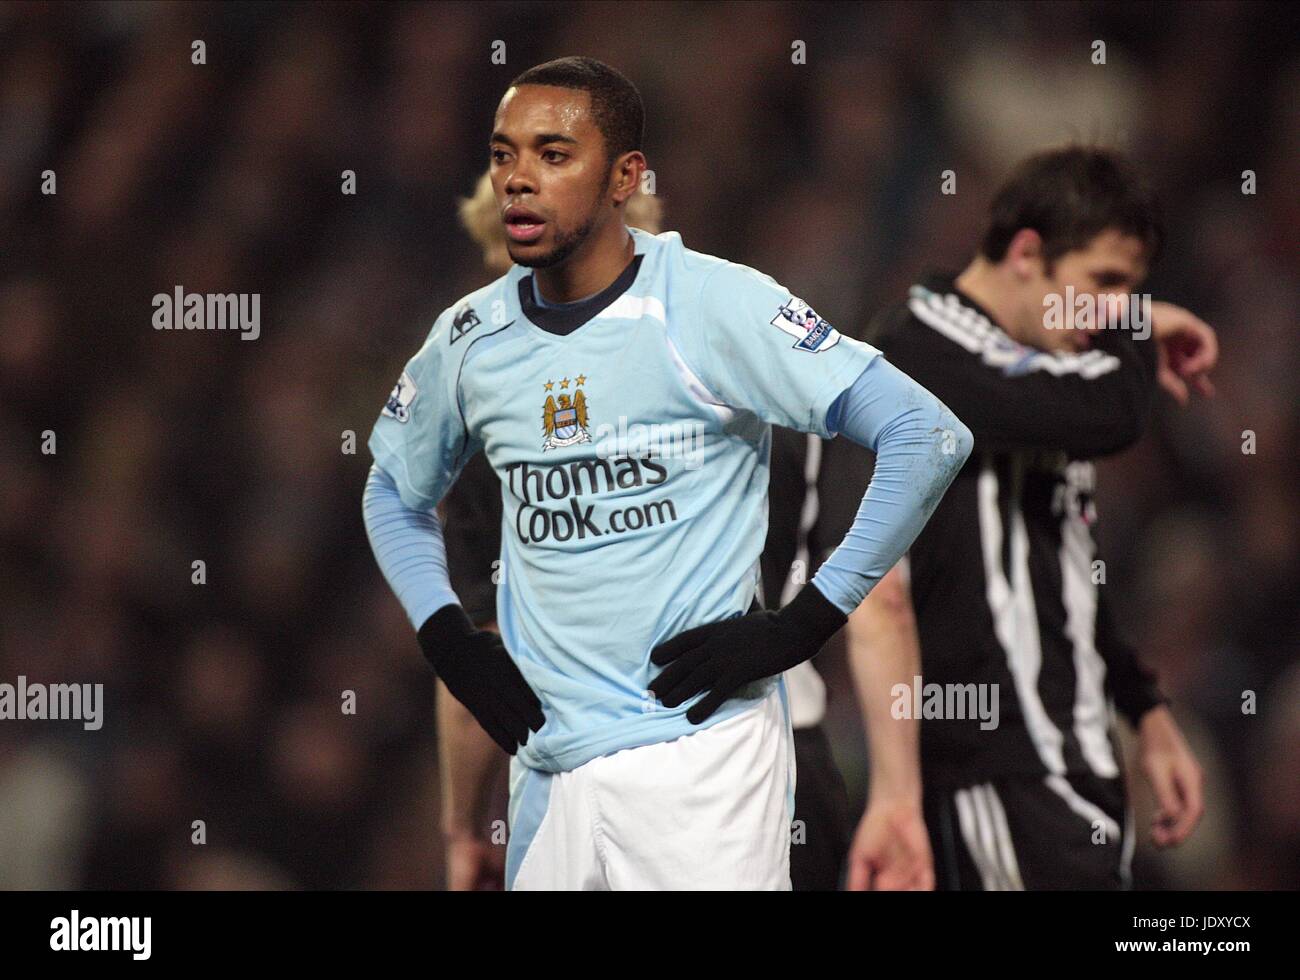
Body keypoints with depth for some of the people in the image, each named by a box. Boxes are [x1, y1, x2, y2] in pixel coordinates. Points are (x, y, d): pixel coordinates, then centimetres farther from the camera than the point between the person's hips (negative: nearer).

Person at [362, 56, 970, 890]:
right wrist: (448, 638, 10)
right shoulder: (472, 337, 7)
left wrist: (805, 623, -12)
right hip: (548, 763, 5)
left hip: (702, 750, -5)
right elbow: (397, 493, 27)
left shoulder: (715, 305, -9)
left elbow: (929, 437, -11)